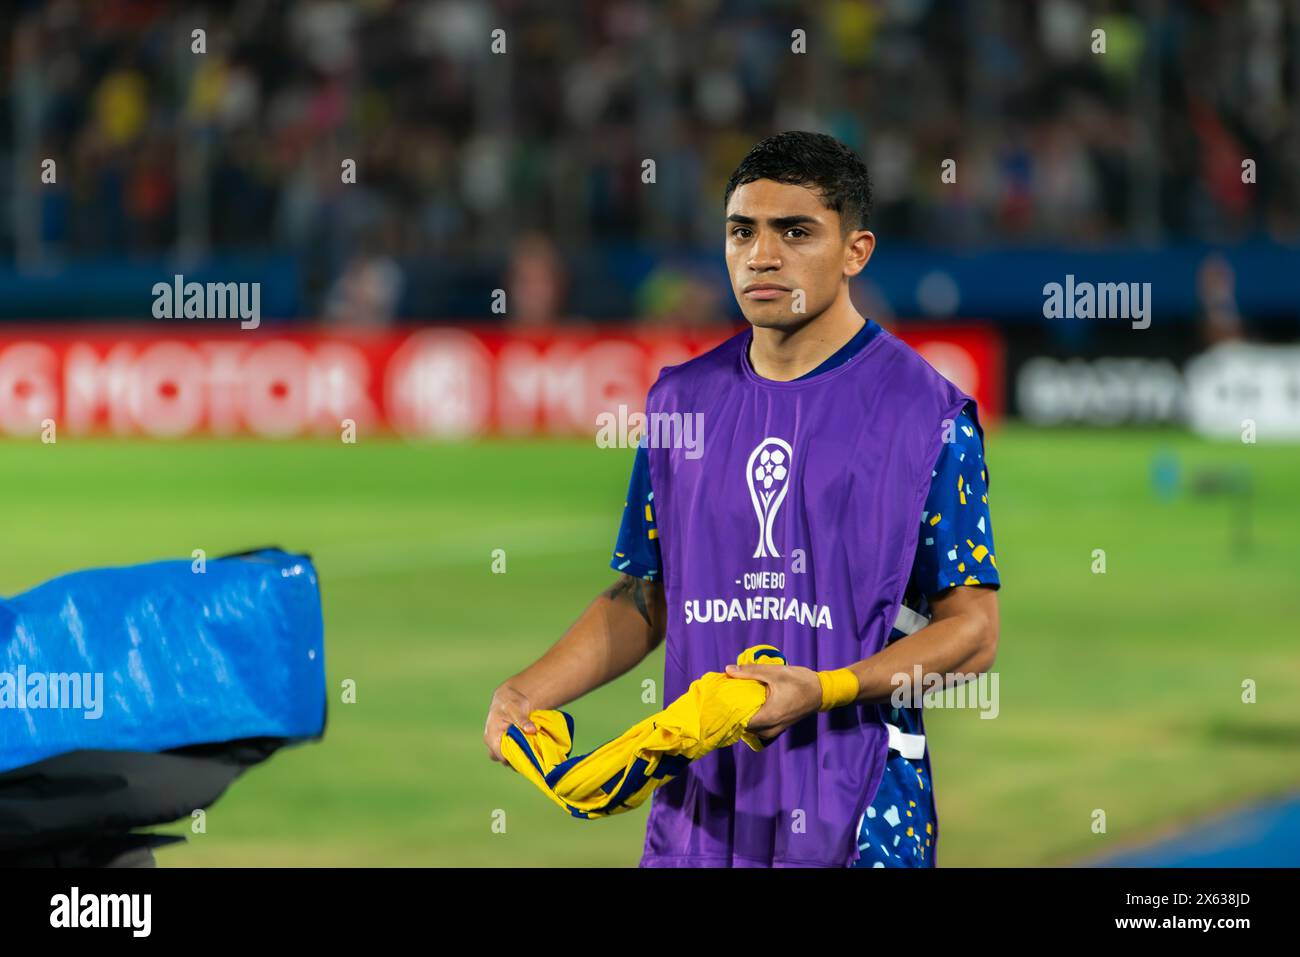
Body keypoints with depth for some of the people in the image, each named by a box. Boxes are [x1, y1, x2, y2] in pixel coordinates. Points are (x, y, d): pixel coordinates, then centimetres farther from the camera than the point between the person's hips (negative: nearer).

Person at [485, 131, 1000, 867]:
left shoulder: (929, 413, -4)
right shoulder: (682, 400, 10)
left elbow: (973, 633, -6)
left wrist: (825, 690, -19)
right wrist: (527, 693, 2)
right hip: (697, 808, 4)